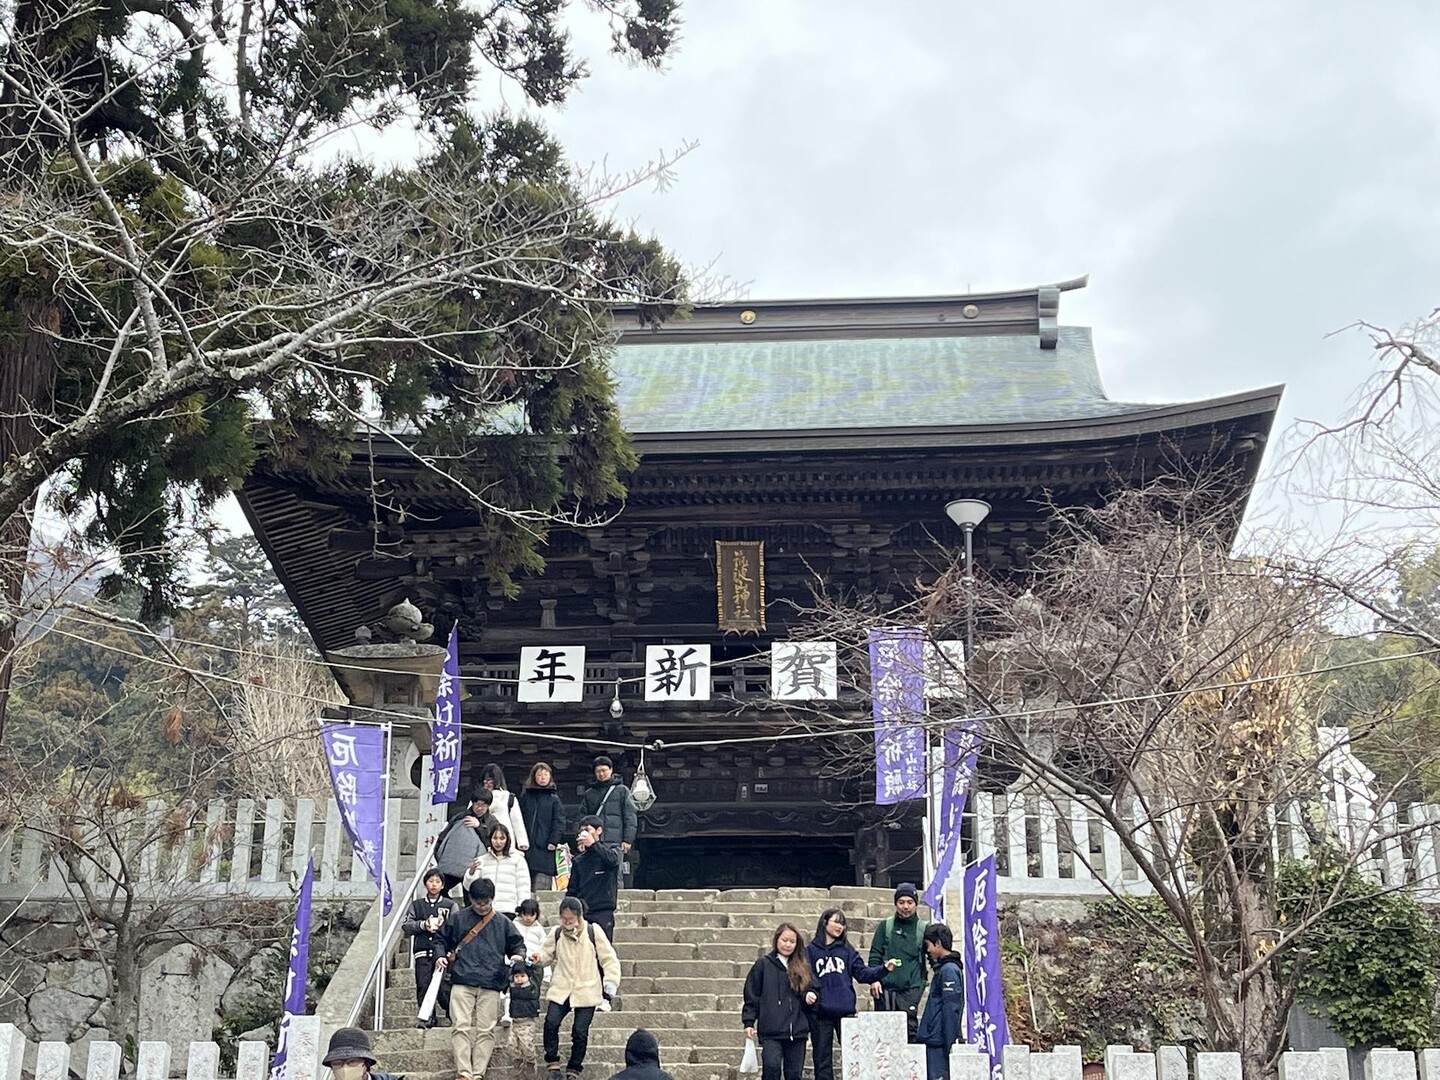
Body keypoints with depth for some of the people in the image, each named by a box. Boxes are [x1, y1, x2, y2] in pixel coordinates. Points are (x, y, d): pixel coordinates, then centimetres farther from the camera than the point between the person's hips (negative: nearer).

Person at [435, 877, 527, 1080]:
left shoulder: (503, 923, 11)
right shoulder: (457, 919, 10)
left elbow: (517, 944, 16)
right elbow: (442, 940, 19)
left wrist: (519, 955, -4)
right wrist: (440, 956, 1)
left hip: (491, 986, 1)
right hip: (462, 983, -1)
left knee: (486, 1031, -1)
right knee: (462, 1027, -9)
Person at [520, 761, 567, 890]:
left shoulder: (554, 798, 5)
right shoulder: (525, 796, 11)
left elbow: (559, 822, -1)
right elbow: (519, 819, 9)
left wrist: (554, 841, -11)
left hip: (545, 847, -2)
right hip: (527, 846, 2)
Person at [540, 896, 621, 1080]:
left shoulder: (593, 932, -4)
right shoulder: (558, 934, 3)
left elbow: (609, 959, -1)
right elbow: (547, 954, 15)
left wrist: (610, 982, -10)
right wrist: (538, 958, -7)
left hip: (587, 990, -2)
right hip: (561, 989, 2)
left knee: (580, 1032, -4)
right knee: (551, 1022, -17)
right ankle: (552, 1064, -4)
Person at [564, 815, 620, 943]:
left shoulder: (610, 851, 4)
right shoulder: (579, 860, 15)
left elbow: (612, 860, -22)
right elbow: (572, 890, 16)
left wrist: (593, 844, -21)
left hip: (603, 913, -4)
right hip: (581, 913, 4)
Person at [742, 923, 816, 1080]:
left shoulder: (803, 967, 12)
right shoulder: (763, 965, 4)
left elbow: (812, 989, 21)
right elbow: (751, 995, 4)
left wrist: (811, 995, -3)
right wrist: (748, 1022, -3)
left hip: (797, 1030, 3)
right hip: (771, 1031, -3)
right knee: (772, 1067, -20)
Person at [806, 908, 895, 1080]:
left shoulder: (847, 950, 12)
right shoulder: (811, 950, 4)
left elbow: (862, 973, 4)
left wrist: (883, 969, -10)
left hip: (846, 1010, 2)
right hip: (820, 1014, -2)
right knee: (822, 1057, 5)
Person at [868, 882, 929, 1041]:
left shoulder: (923, 929, 8)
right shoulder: (885, 926, 9)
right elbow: (875, 955, 7)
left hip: (911, 988, -1)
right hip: (885, 988, 1)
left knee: (909, 1027, -8)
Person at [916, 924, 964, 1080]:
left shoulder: (948, 970, -13)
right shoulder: (942, 968, 15)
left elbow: (951, 1008, -17)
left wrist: (948, 1041, -18)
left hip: (938, 1039, -10)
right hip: (935, 1039, 10)